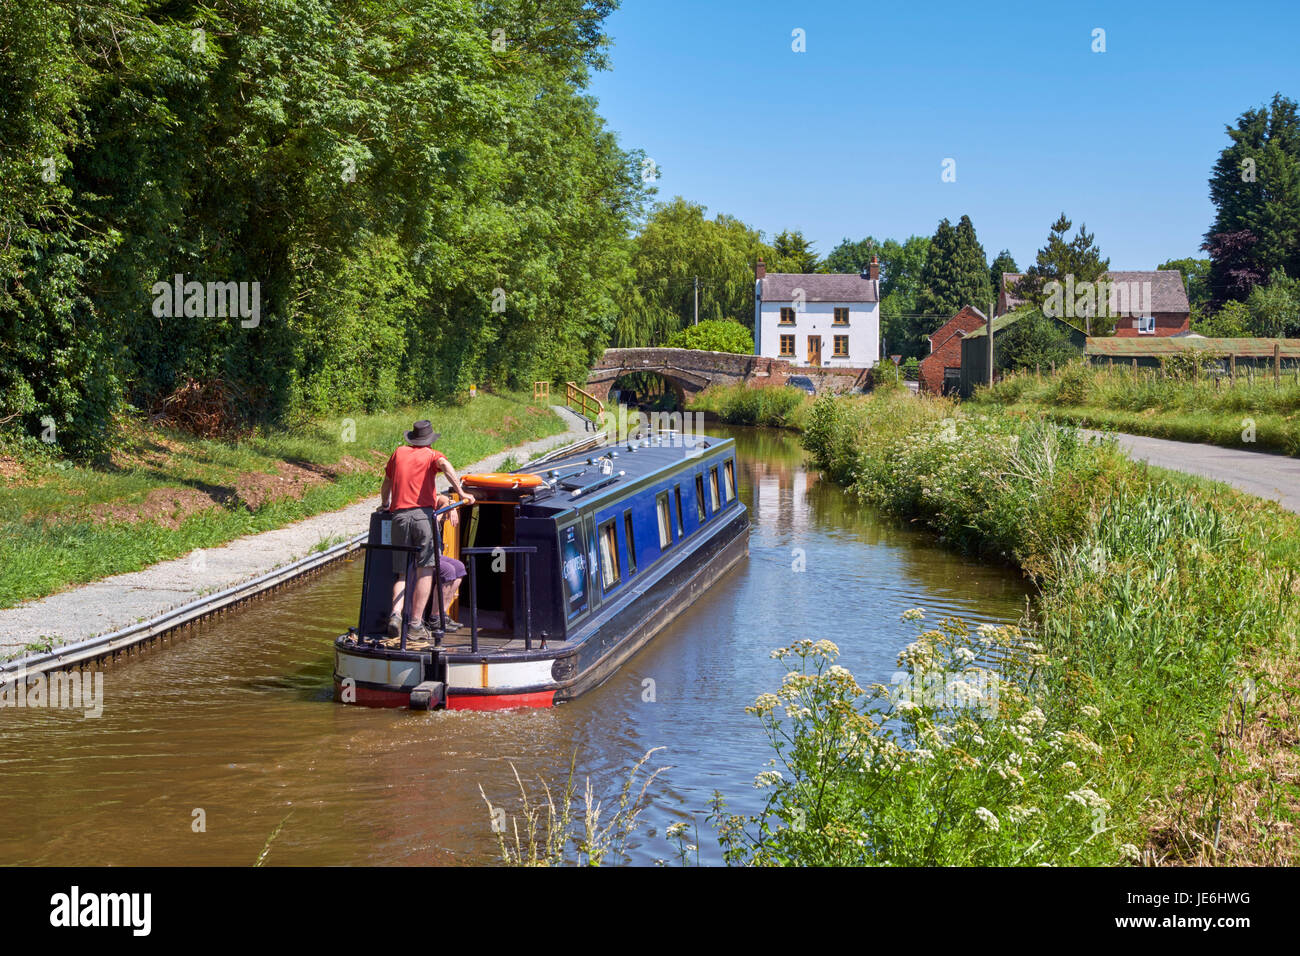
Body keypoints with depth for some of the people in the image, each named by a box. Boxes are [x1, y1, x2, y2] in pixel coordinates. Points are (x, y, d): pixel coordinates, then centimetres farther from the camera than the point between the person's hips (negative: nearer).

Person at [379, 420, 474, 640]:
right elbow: (444, 464, -14)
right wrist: (461, 493, -22)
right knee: (425, 570, -4)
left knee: (404, 573, 7)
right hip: (423, 513, -4)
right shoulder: (431, 455, 11)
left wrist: (385, 504, 53)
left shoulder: (399, 452, 22)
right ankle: (416, 625, -12)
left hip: (399, 515, 4)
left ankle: (395, 614, -17)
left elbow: (386, 485, 34)